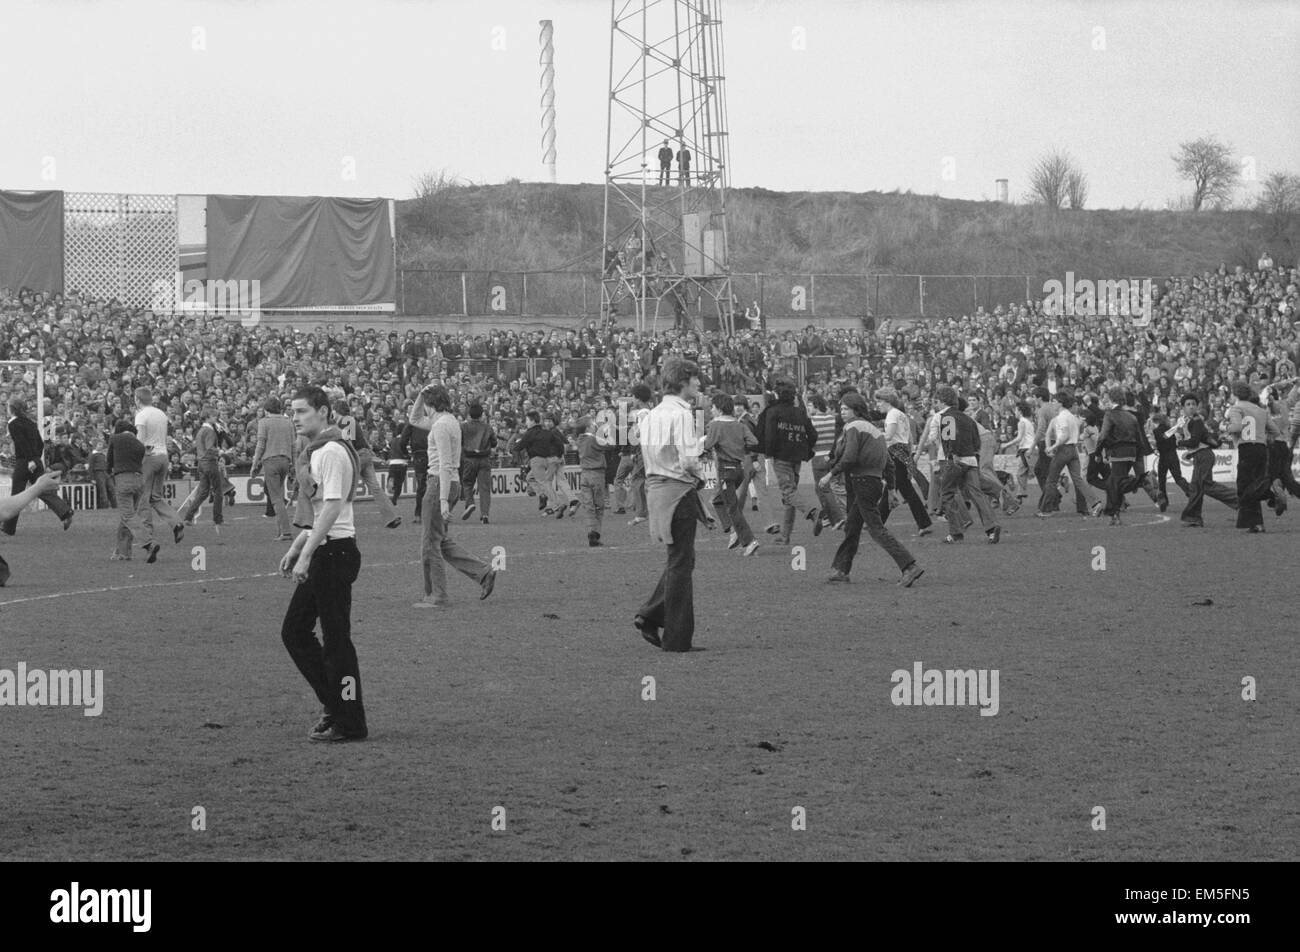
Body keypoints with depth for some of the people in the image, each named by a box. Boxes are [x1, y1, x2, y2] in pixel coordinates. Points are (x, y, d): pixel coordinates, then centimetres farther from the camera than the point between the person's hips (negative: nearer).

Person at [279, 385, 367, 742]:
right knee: (294, 630, 13)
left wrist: (306, 555, -22)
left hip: (335, 550, -10)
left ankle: (349, 723, 1)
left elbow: (332, 507, -21)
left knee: (335, 639, -5)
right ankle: (334, 703, 20)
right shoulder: (315, 452, 16)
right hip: (323, 553, 10)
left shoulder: (331, 452, -15)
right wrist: (296, 548, 21)